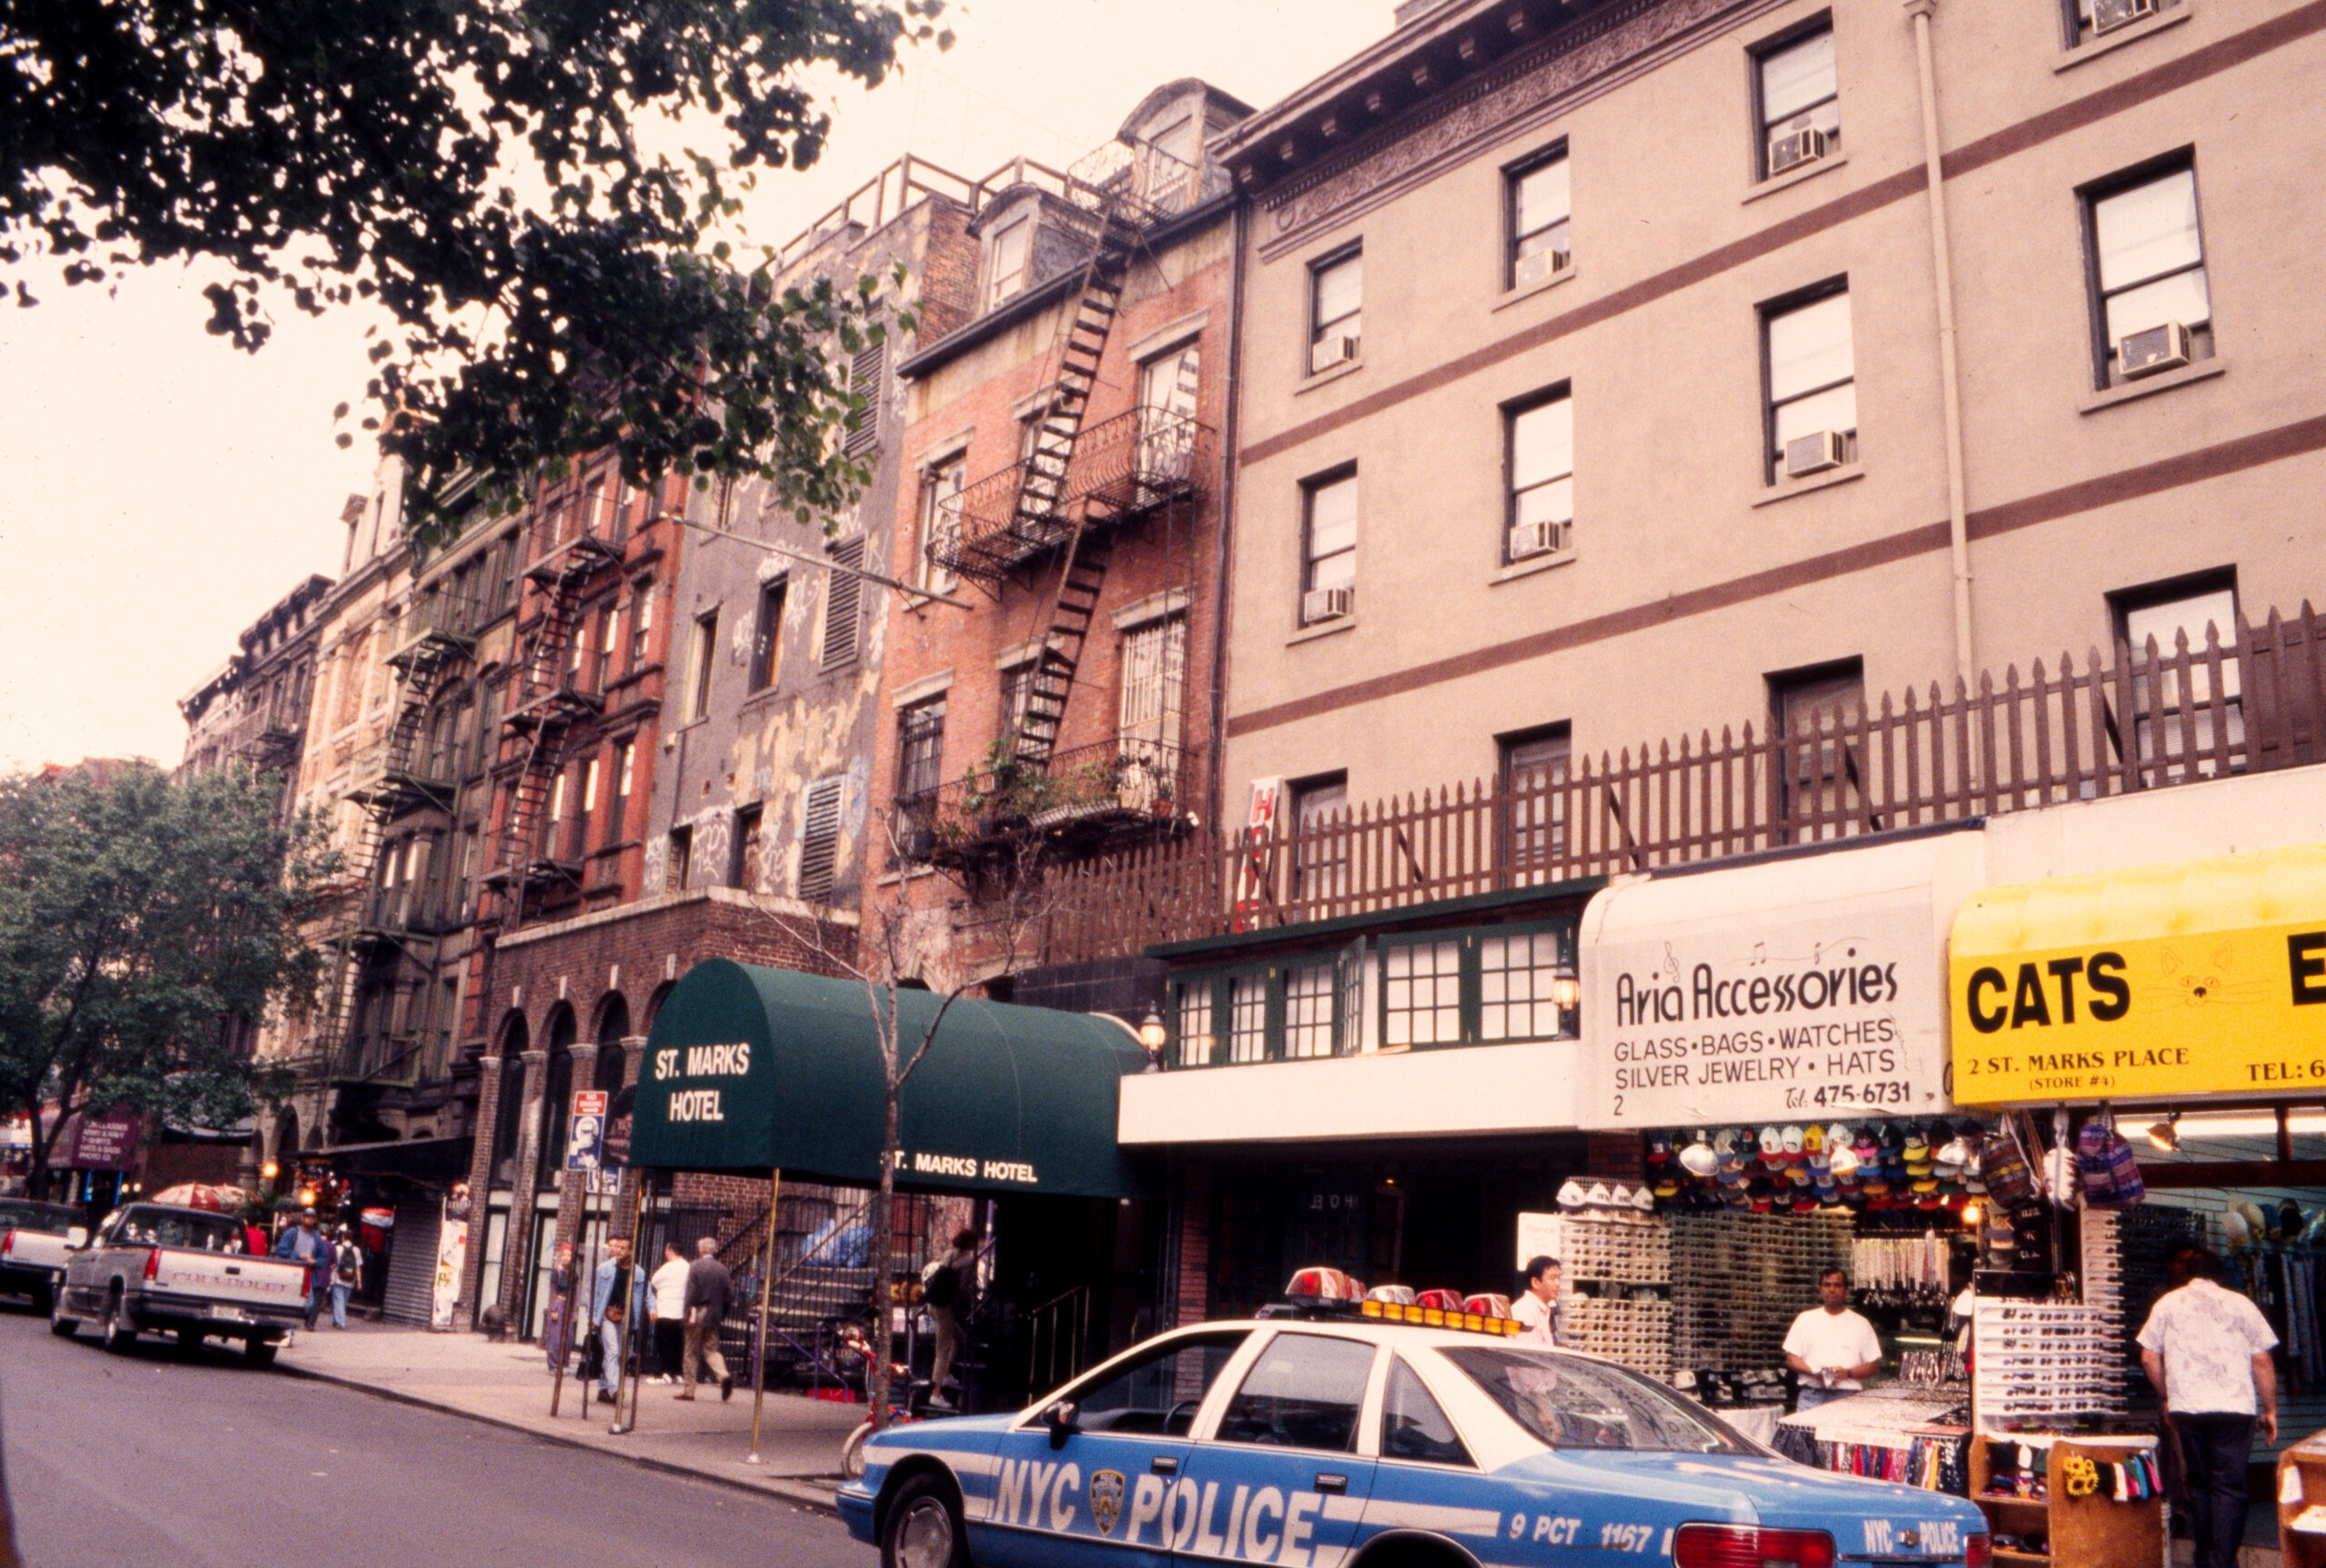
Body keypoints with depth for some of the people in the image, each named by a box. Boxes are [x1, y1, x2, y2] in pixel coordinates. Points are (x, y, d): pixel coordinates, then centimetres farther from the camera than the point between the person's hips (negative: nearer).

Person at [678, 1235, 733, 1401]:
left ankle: (688, 1389, 9)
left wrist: (690, 1313, -10)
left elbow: (691, 1292, -12)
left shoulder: (695, 1266, -6)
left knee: (691, 1352, 6)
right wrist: (722, 1314, 10)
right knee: (711, 1349, 12)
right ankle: (724, 1375, -13)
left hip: (697, 1314, -3)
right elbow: (729, 1293, 4)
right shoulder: (722, 1268, 6)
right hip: (714, 1315, 4)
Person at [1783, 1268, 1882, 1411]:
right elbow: (1791, 1358, 10)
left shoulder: (1861, 1324, 11)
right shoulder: (1805, 1319, 14)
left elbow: (1874, 1366, 8)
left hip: (1846, 1396, -1)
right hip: (1811, 1394, 1)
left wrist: (1848, 1373, -10)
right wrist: (1813, 1371, -9)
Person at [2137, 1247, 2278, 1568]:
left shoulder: (2167, 1303, 10)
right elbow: (2262, 1362, 3)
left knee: (2199, 1484, 13)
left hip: (2186, 1408, 2)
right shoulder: (2240, 1304, 5)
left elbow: (2149, 1358, 7)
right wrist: (2270, 1410, 11)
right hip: (2234, 1408, -2)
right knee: (2229, 1487, -1)